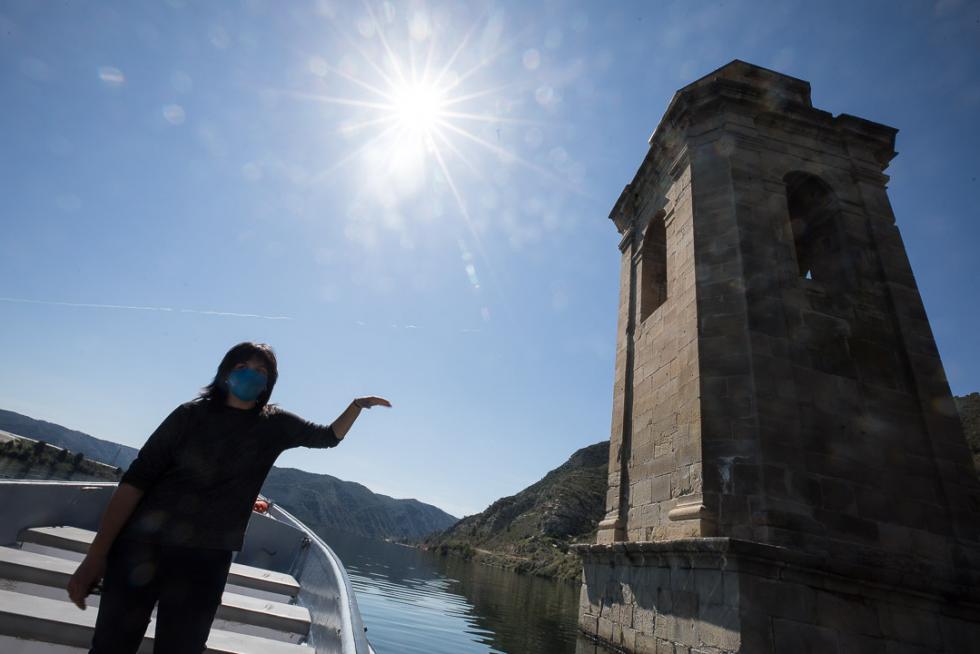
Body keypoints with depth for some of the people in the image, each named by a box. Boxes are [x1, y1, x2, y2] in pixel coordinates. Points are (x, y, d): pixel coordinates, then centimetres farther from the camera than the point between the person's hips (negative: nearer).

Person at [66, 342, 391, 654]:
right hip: (142, 548, -1)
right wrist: (96, 555, -9)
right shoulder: (191, 414, -2)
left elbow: (329, 436, 15)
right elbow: (136, 479, -5)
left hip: (206, 563, 1)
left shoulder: (274, 426, 4)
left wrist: (358, 405, 2)